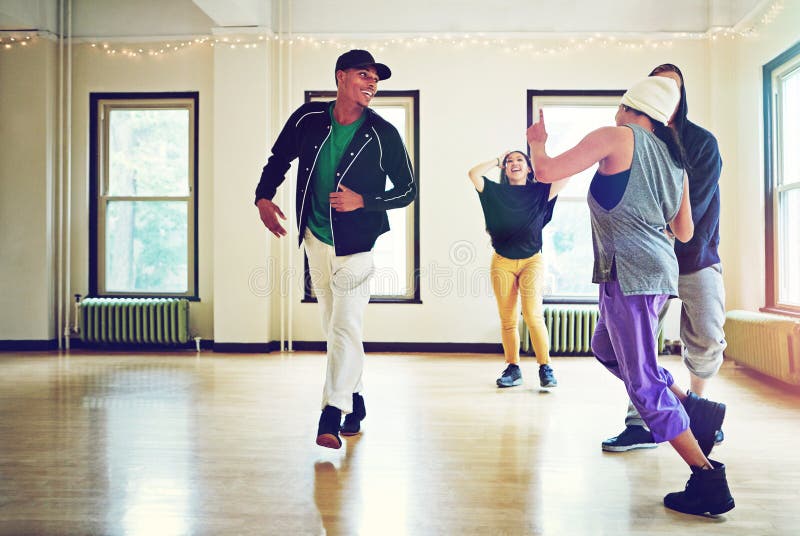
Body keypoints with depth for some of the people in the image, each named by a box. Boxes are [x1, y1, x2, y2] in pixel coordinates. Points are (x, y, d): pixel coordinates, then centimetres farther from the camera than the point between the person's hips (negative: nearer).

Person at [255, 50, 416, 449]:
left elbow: (407, 190, -4)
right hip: (316, 240, 4)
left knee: (345, 329, -11)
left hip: (355, 245, -4)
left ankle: (332, 415, -7)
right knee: (333, 328, 13)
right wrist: (263, 197, -1)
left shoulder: (382, 134, -9)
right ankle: (354, 399, 30)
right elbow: (279, 160, 14)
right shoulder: (308, 119, 0)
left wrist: (362, 201, -17)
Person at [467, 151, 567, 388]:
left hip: (532, 261, -1)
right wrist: (498, 161, 7)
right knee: (507, 320, 3)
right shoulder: (496, 192, 7)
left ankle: (545, 367, -6)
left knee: (532, 314, -17)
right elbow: (474, 174, -5)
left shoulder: (539, 191, 5)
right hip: (502, 262, 2)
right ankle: (512, 369, 13)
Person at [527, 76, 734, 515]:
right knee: (606, 347, 26)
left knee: (643, 383, -2)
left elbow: (546, 171, -11)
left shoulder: (616, 137, -6)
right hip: (659, 269, 9)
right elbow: (684, 233, 18)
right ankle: (694, 408, 20)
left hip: (629, 271, -9)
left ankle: (708, 481, 3)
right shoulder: (674, 156, 15)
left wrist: (537, 141, 10)